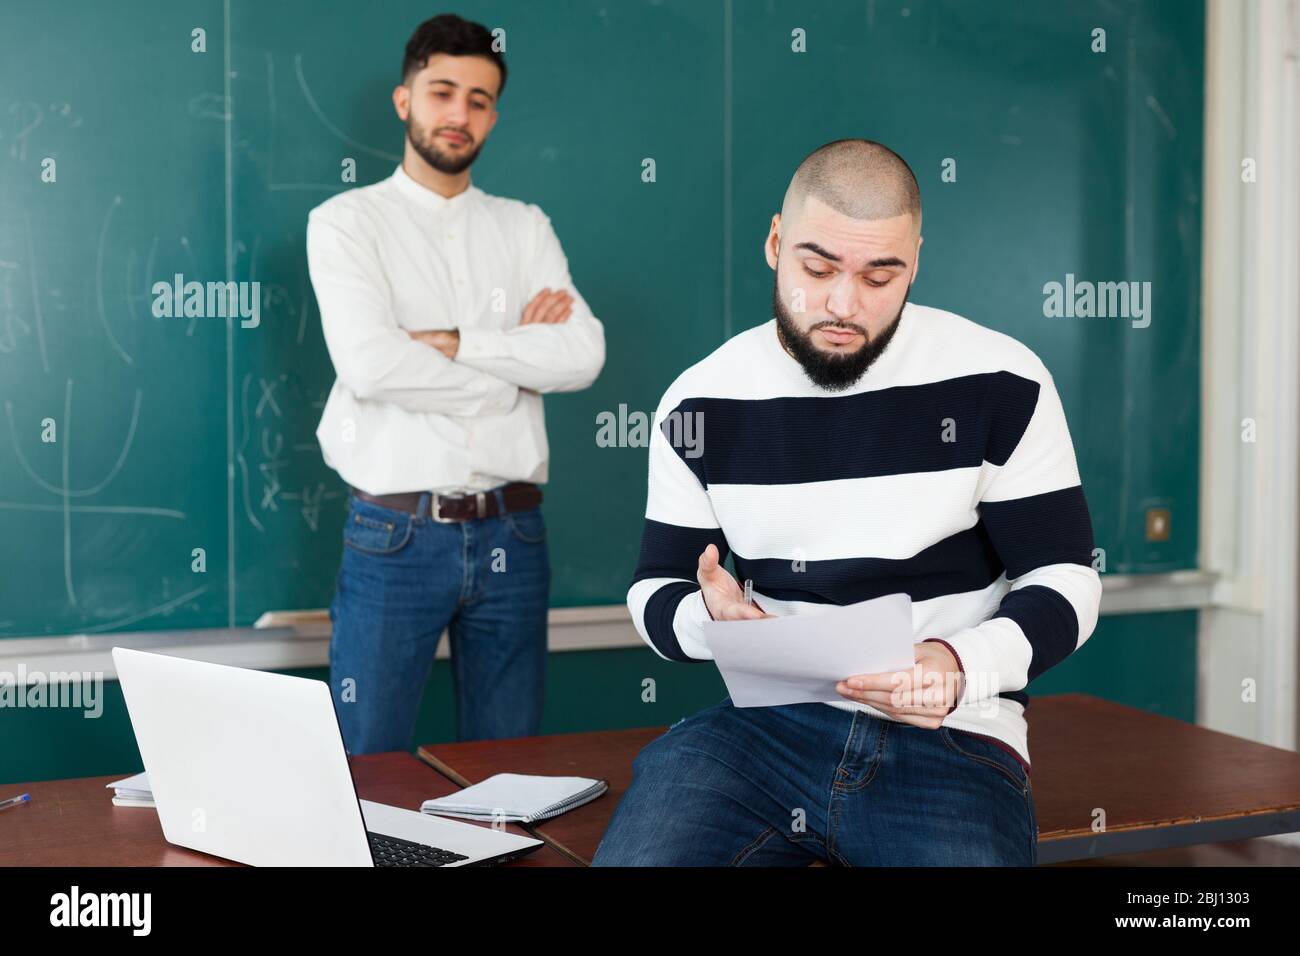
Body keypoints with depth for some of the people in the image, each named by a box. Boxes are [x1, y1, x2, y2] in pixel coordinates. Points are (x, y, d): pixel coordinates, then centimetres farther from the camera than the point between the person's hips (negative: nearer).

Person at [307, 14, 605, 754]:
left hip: (511, 533, 3)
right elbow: (368, 364, -16)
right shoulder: (346, 222, 1)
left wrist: (455, 342, -12)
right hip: (396, 535, -3)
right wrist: (517, 365, -6)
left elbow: (583, 355, -4)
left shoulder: (525, 227, 12)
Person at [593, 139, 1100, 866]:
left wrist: (965, 666, -20)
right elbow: (657, 590, 10)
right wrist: (709, 616, -15)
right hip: (767, 722, 2)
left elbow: (1063, 581, 0)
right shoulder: (702, 402, 4)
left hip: (952, 738, -1)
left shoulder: (999, 384, -3)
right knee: (634, 853, -25)